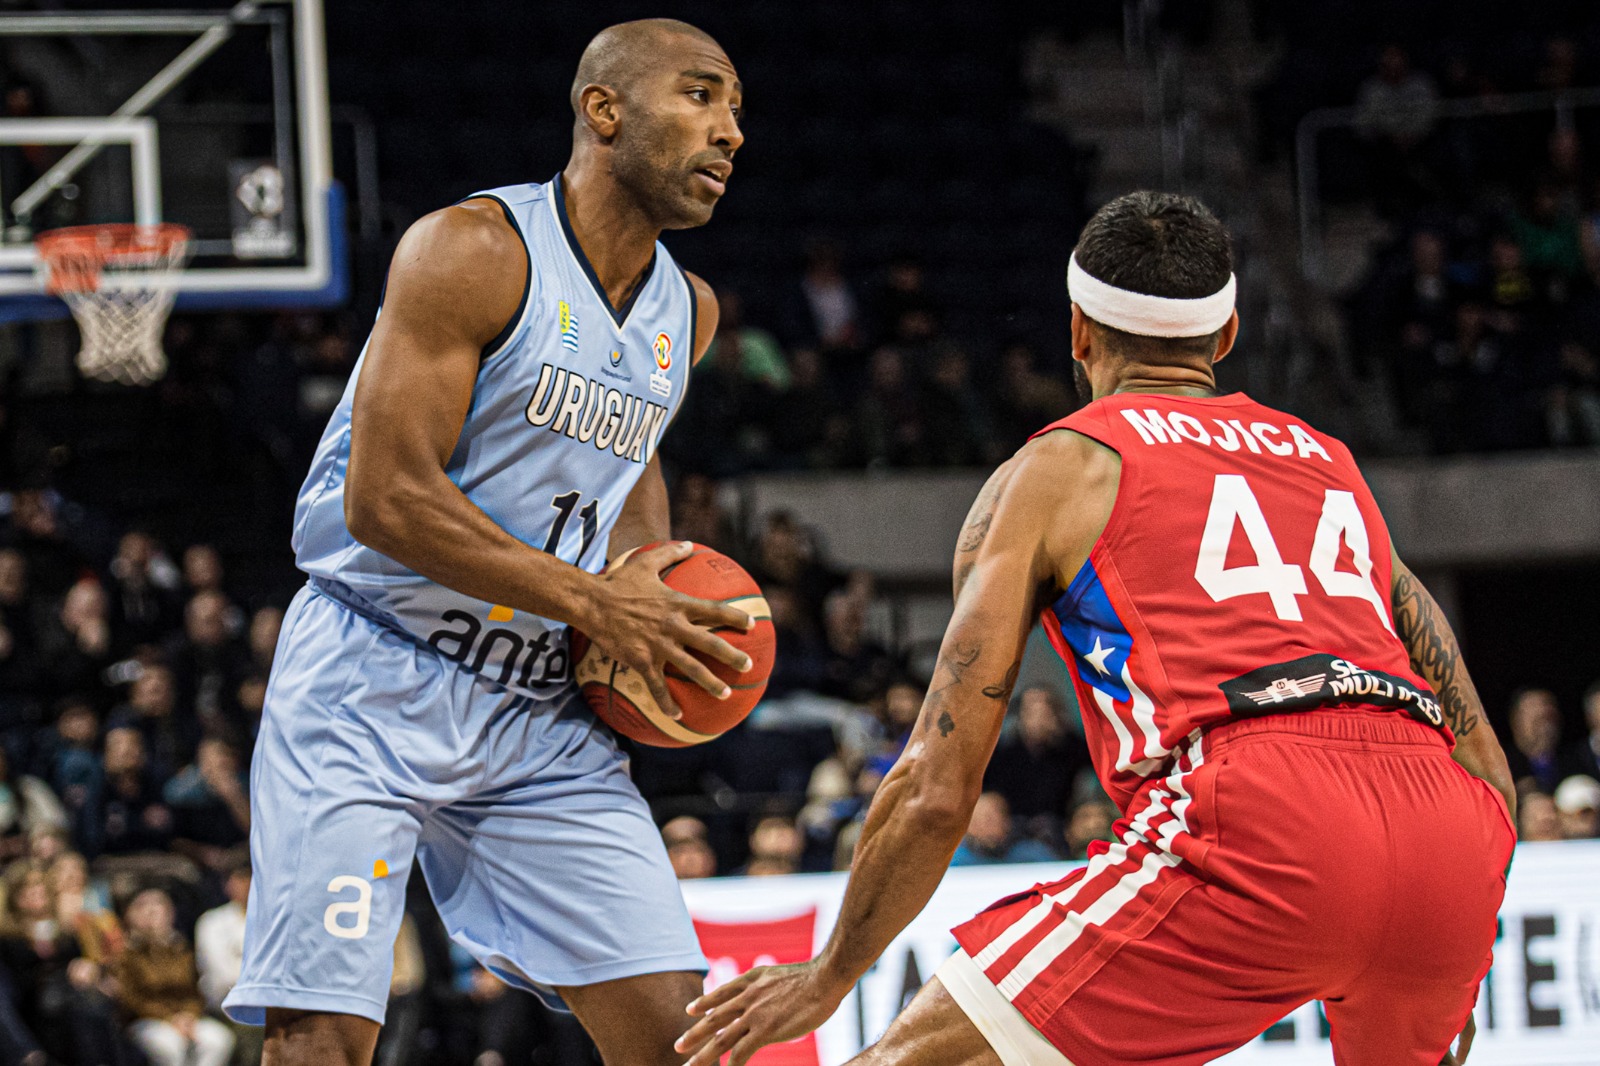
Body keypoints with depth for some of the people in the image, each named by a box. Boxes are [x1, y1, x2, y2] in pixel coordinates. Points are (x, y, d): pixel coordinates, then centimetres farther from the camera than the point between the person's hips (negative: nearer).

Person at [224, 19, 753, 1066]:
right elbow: (385, 498, -21)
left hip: (541, 714, 7)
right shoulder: (474, 252, -14)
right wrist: (594, 602, -19)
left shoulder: (687, 314, 9)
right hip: (371, 688, -6)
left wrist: (650, 566, 8)